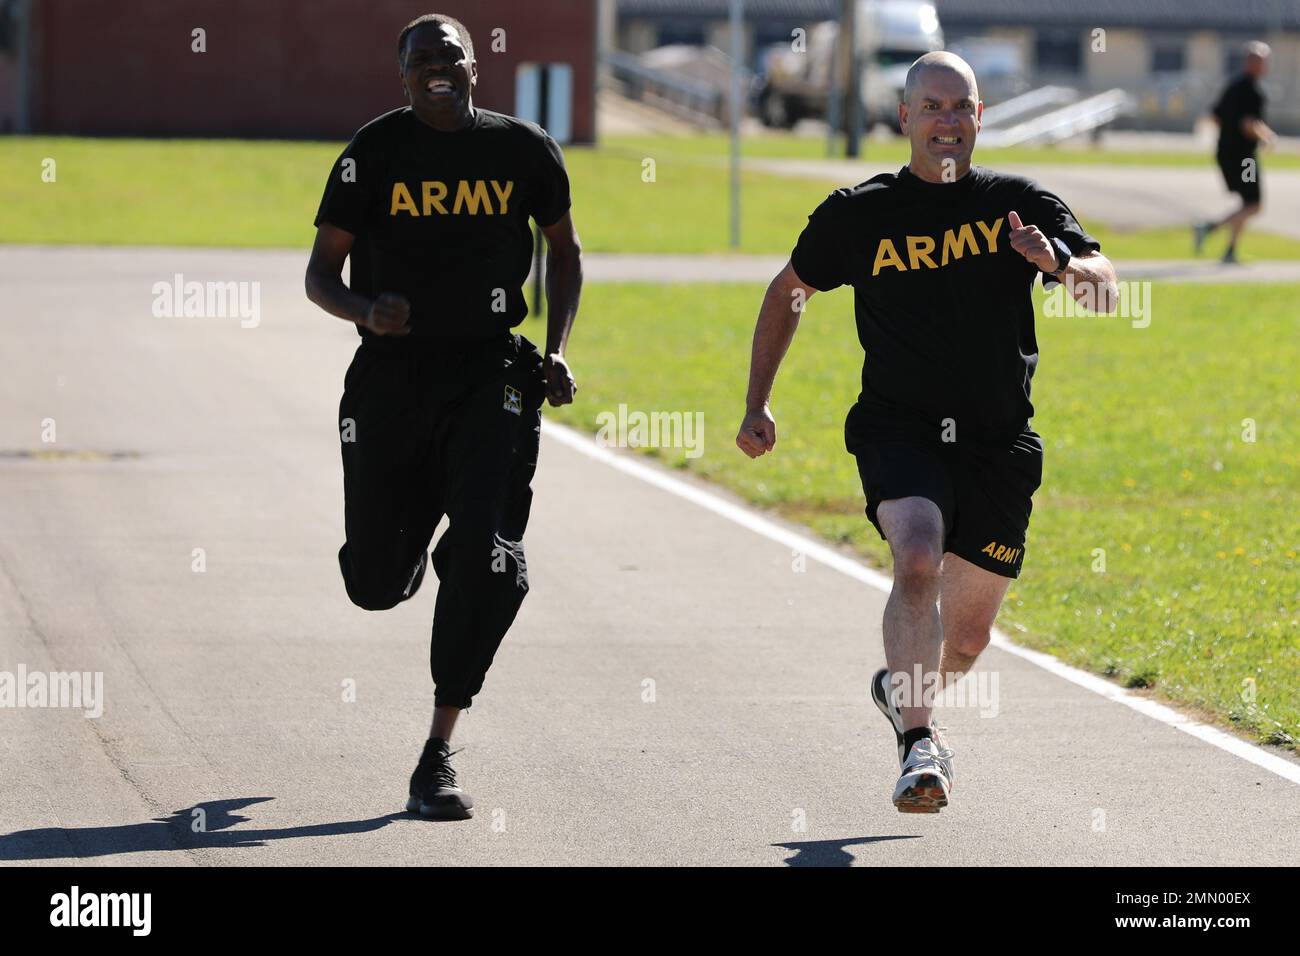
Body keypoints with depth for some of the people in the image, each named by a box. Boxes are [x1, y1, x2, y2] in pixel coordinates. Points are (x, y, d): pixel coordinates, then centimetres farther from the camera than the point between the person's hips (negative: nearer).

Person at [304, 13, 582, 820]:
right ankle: (417, 538, 47)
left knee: (487, 559, -17)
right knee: (376, 585, 6)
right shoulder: (374, 154, -3)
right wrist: (364, 311, -23)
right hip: (393, 375, 0)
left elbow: (564, 250, 17)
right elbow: (321, 275, -1)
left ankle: (438, 757, -8)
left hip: (490, 375, 0)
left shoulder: (524, 150, 2)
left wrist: (556, 351, 5)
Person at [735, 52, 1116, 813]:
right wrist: (757, 404, 13)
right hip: (899, 429, -2)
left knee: (967, 640, 10)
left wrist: (1060, 264, -30)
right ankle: (917, 746, -30)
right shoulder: (859, 213, 1)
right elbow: (789, 292, 15)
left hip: (999, 443, 2)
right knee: (918, 558, -31)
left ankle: (906, 692, 43)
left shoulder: (1021, 205, 2)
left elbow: (1105, 288, -8)